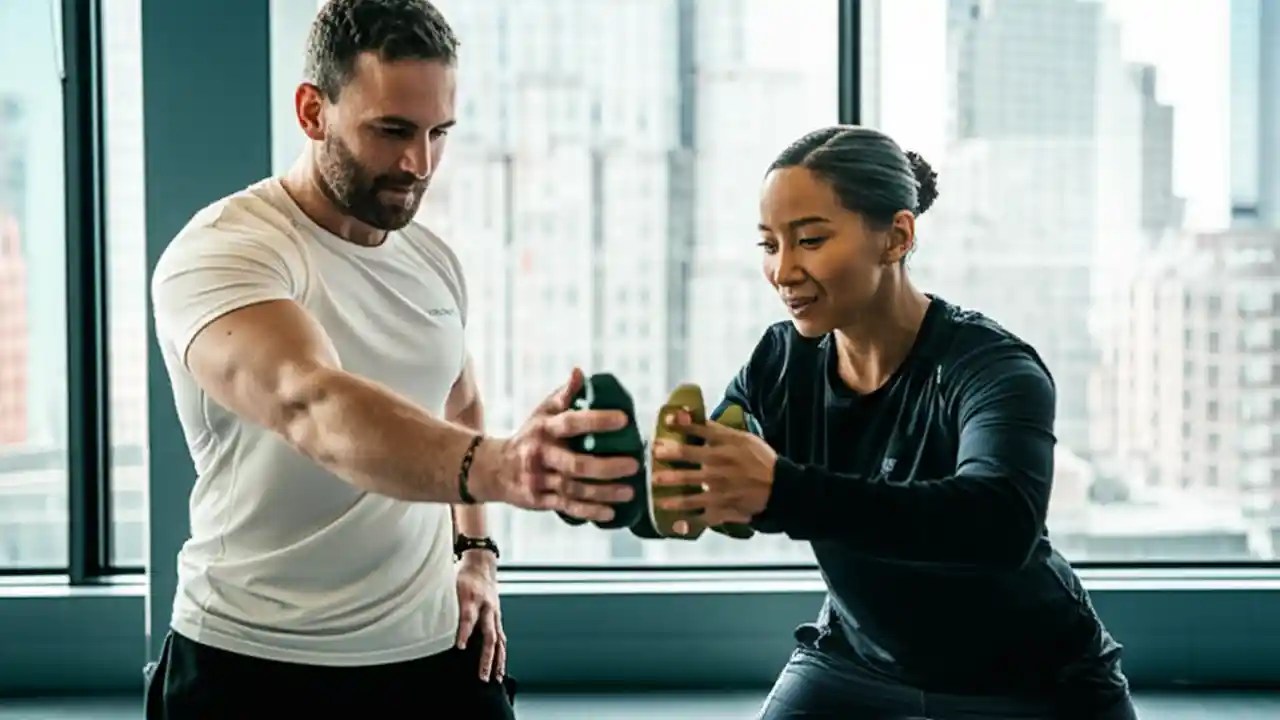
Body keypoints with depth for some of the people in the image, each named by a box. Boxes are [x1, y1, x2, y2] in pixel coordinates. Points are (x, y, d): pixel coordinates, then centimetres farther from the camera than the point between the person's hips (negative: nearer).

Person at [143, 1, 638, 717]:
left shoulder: (433, 257, 4)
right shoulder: (220, 254, -18)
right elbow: (314, 407, -37)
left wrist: (476, 552, 6)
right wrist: (497, 468, -52)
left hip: (434, 648, 5)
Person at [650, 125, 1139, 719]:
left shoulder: (989, 369, -26)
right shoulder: (782, 364, -11)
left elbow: (1002, 523, -45)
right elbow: (682, 500, -13)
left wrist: (782, 491, -56)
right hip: (857, 661, 4)